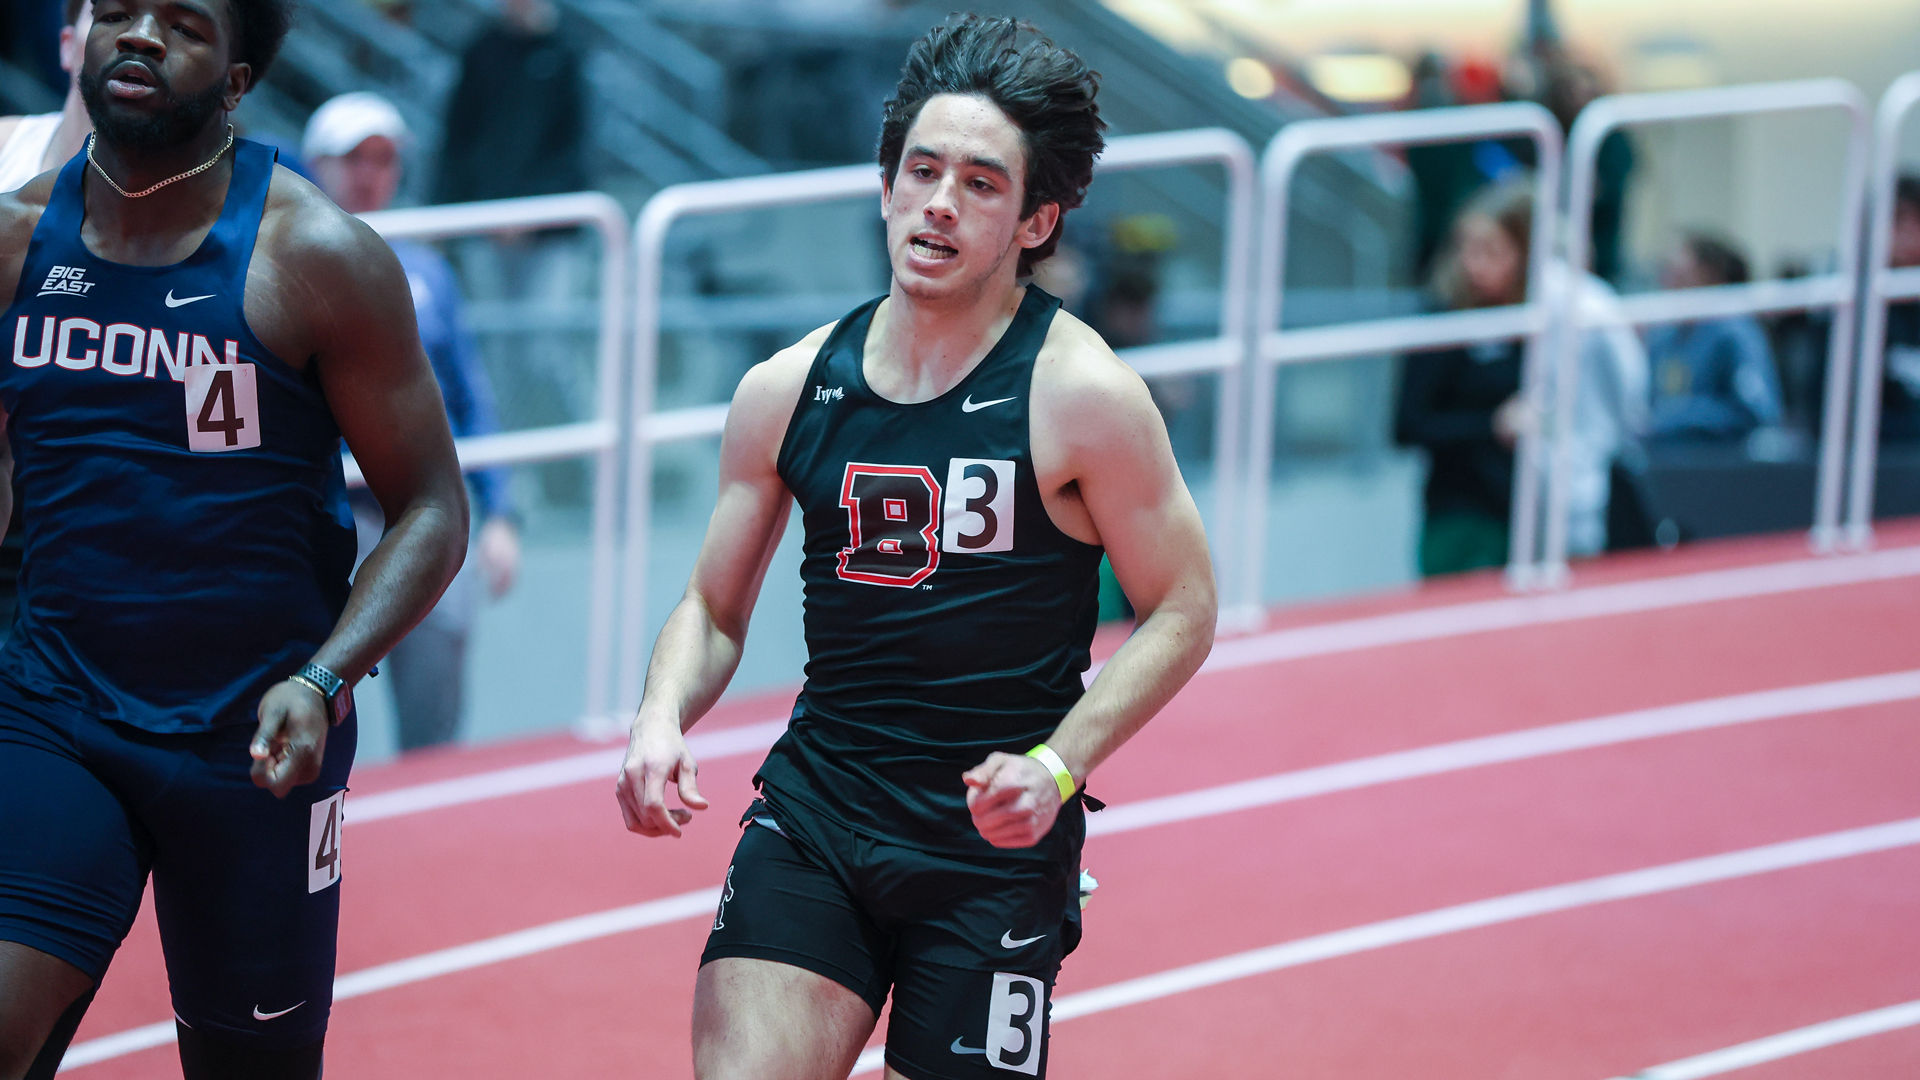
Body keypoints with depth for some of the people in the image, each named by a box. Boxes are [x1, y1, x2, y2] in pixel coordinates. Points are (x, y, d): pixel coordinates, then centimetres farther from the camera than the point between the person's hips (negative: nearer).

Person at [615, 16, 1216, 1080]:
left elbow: (1180, 609, -3)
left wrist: (1057, 766, -16)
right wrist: (661, 720, -7)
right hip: (810, 815, 2)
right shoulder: (788, 391, 4)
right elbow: (714, 607, 14)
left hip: (993, 844, -2)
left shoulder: (1079, 394, -8)